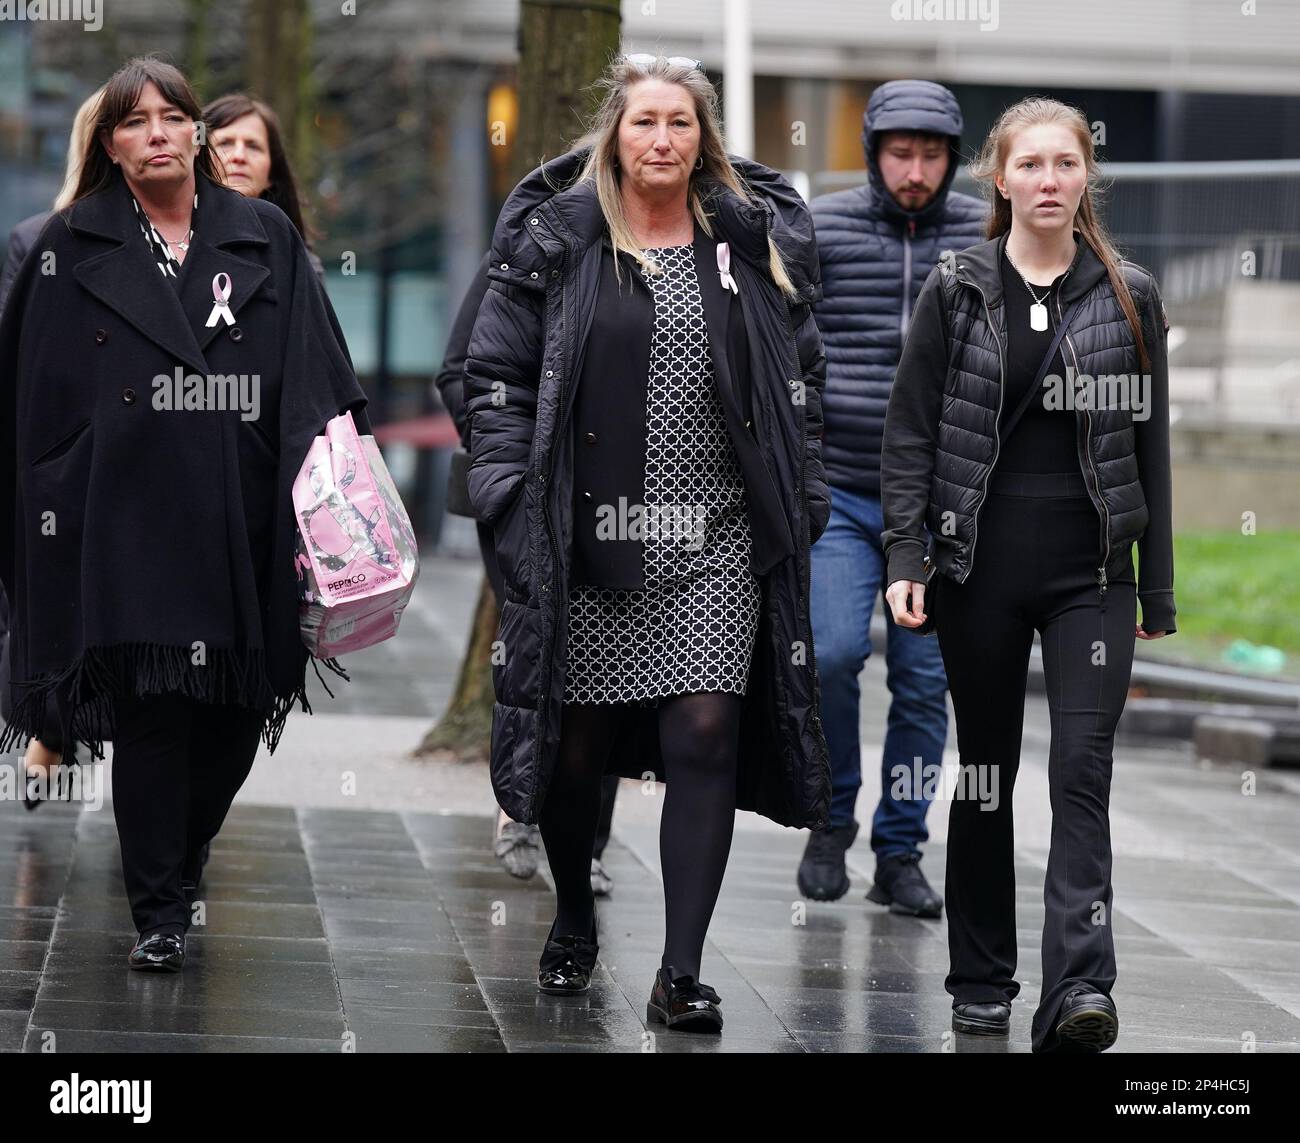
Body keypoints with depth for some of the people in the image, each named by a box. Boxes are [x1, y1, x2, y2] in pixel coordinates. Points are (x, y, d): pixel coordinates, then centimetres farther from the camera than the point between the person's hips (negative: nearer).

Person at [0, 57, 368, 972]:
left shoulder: (266, 239, 10)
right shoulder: (74, 248, 7)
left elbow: (318, 382, 5)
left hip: (240, 521, 2)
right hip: (127, 523, -2)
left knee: (237, 709, 5)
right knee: (150, 713, -5)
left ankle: (178, 861, 30)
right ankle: (159, 914, 2)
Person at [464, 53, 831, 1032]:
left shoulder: (757, 239, 8)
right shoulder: (556, 240, 3)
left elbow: (802, 382, 13)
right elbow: (496, 375, 5)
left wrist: (802, 502, 7)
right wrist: (511, 492, -4)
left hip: (717, 543, 1)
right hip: (588, 538, 0)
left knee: (706, 736, -8)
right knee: (576, 742, 6)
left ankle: (681, 976, -5)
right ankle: (574, 925, 33)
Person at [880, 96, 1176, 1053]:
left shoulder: (1131, 297, 5)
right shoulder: (957, 293, 3)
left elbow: (1151, 444, 8)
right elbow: (910, 435, 2)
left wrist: (1159, 587, 7)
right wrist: (906, 559, -8)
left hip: (1093, 569, 0)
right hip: (981, 566, 0)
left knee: (1082, 774, -11)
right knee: (986, 772, 9)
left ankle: (1078, 991, -19)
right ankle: (982, 982, 21)